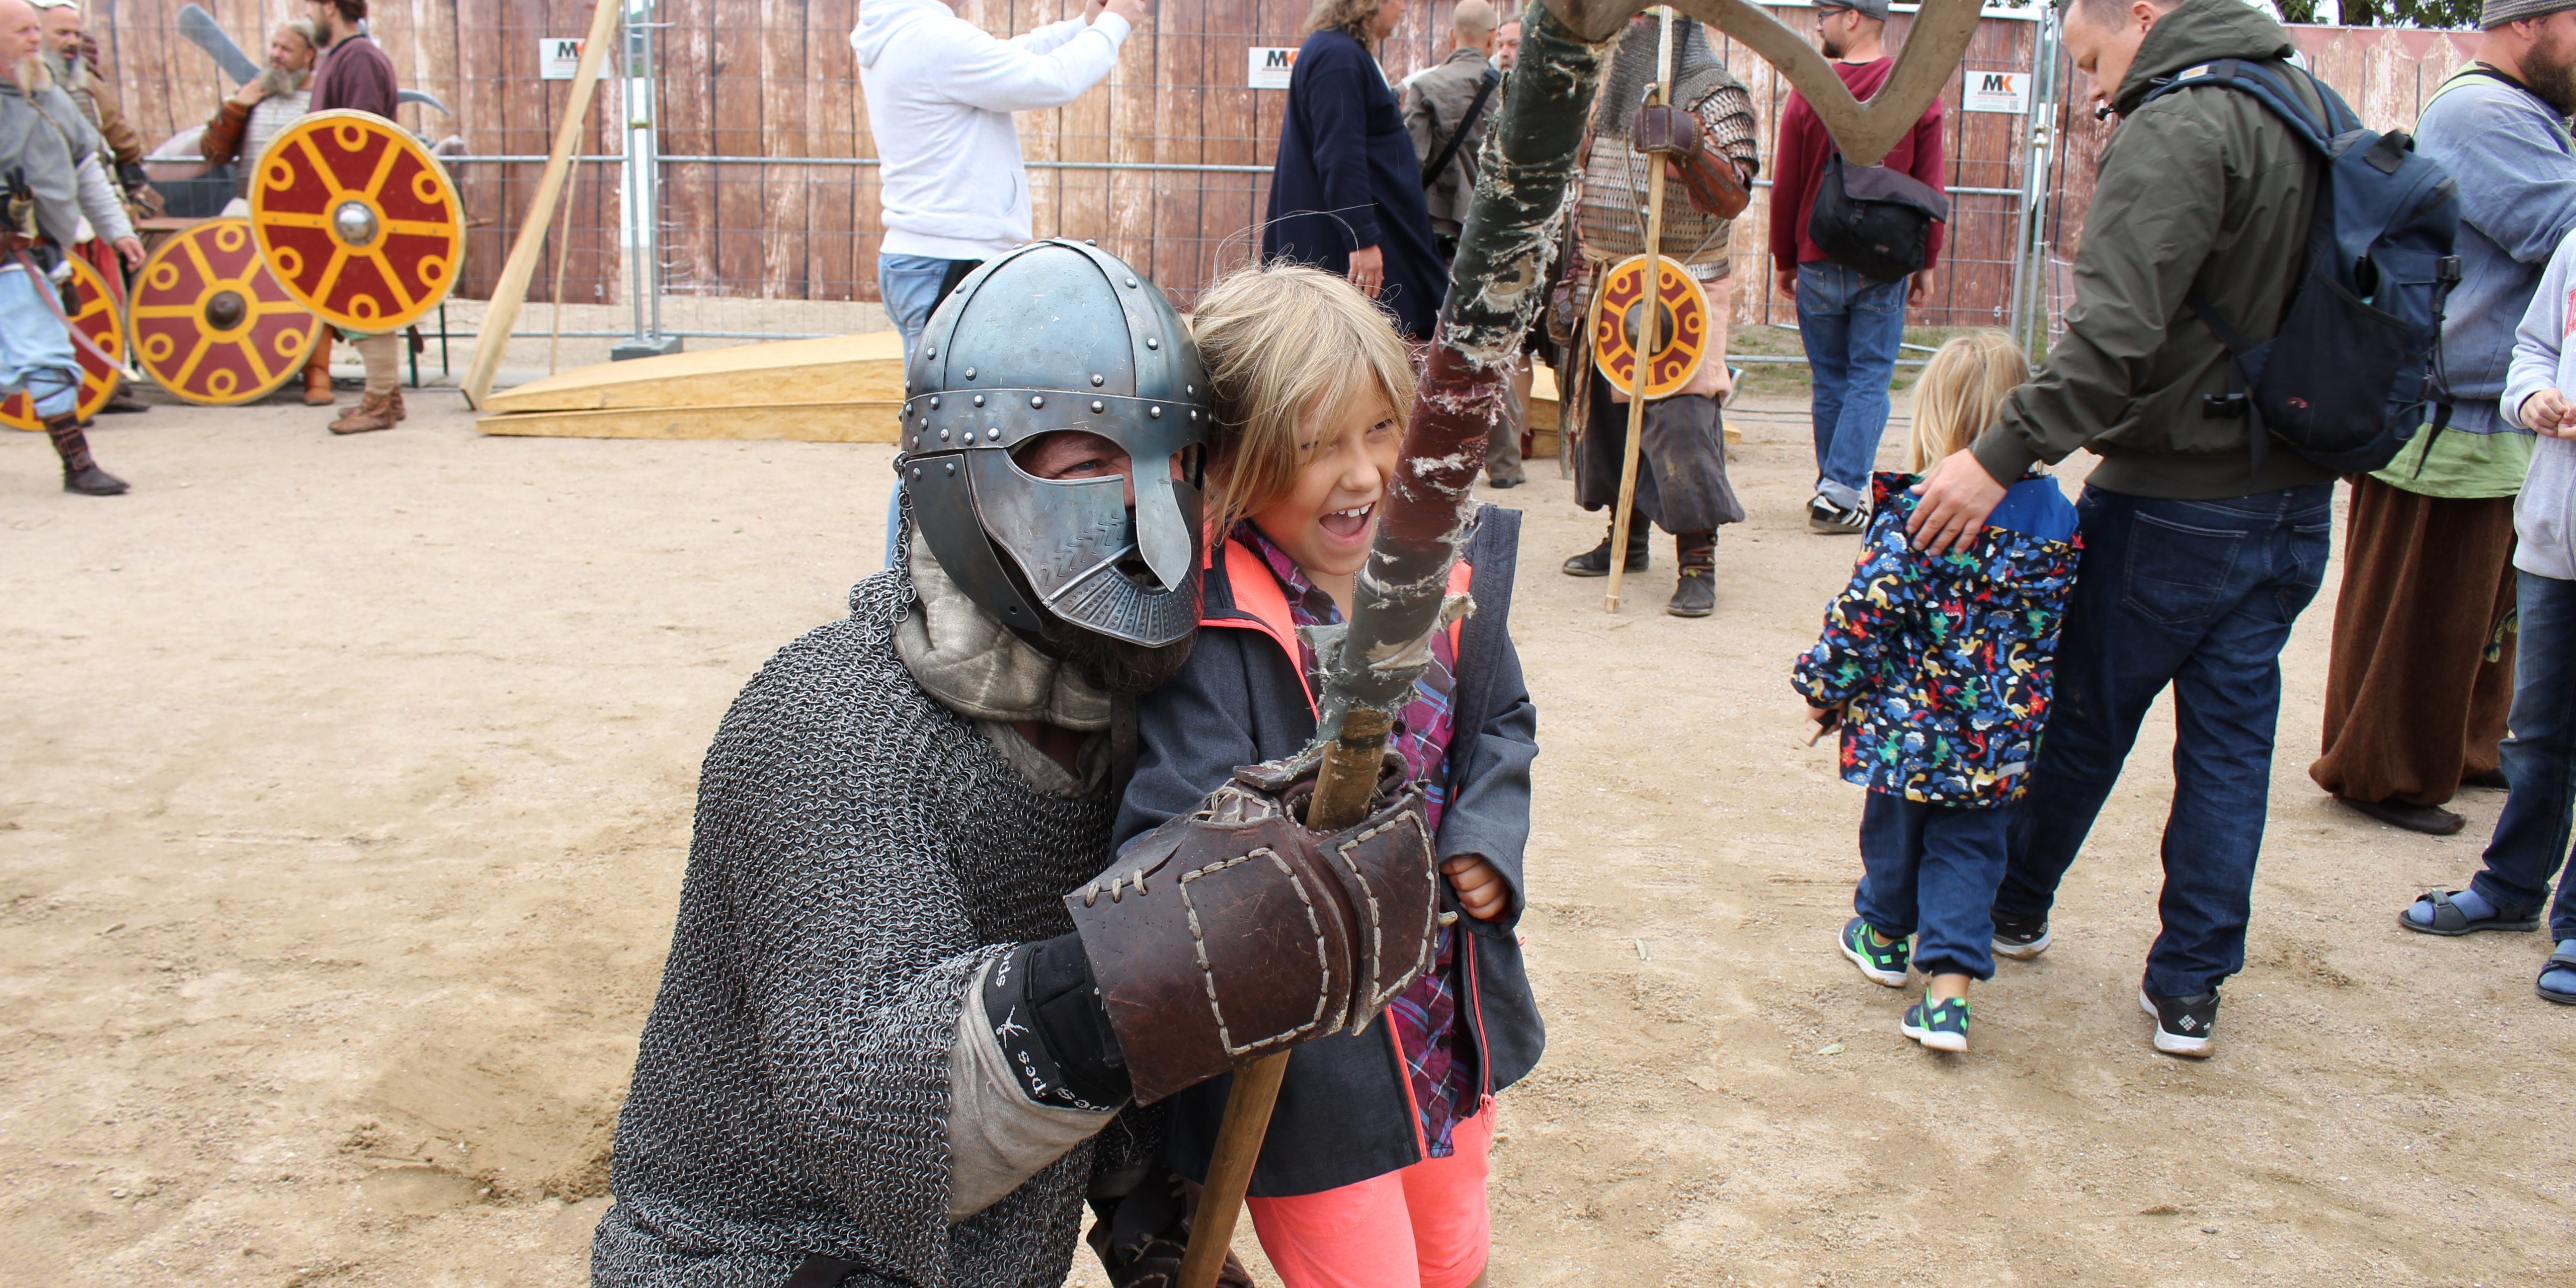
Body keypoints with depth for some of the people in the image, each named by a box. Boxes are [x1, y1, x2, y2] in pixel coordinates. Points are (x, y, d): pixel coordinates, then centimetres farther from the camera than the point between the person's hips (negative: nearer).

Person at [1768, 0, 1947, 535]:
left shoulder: (1811, 91, -6)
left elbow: (1786, 187, -2)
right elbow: (1931, 188, -1)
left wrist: (1783, 260, 10)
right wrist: (1926, 264, 9)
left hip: (1819, 264, 0)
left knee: (1830, 383, 10)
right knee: (1870, 377, 4)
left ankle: (1832, 490, 17)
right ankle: (1841, 491, -7)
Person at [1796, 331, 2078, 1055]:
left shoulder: (1915, 515, -20)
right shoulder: (2059, 519, -3)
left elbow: (1865, 616, -18)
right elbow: (2056, 627, 7)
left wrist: (1825, 686, -5)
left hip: (1905, 724, -3)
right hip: (1999, 744, 3)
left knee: (1893, 833, 20)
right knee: (1967, 851, 13)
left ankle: (1885, 937, 42)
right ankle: (1949, 989, 4)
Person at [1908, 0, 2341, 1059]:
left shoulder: (2178, 128, -18)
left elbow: (2117, 335, -31)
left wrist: (2003, 454, -31)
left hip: (2172, 506, -7)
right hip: (2297, 501, 8)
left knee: (2082, 720, 12)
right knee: (2232, 743, 11)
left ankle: (2015, 909, 32)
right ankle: (2190, 990, 17)